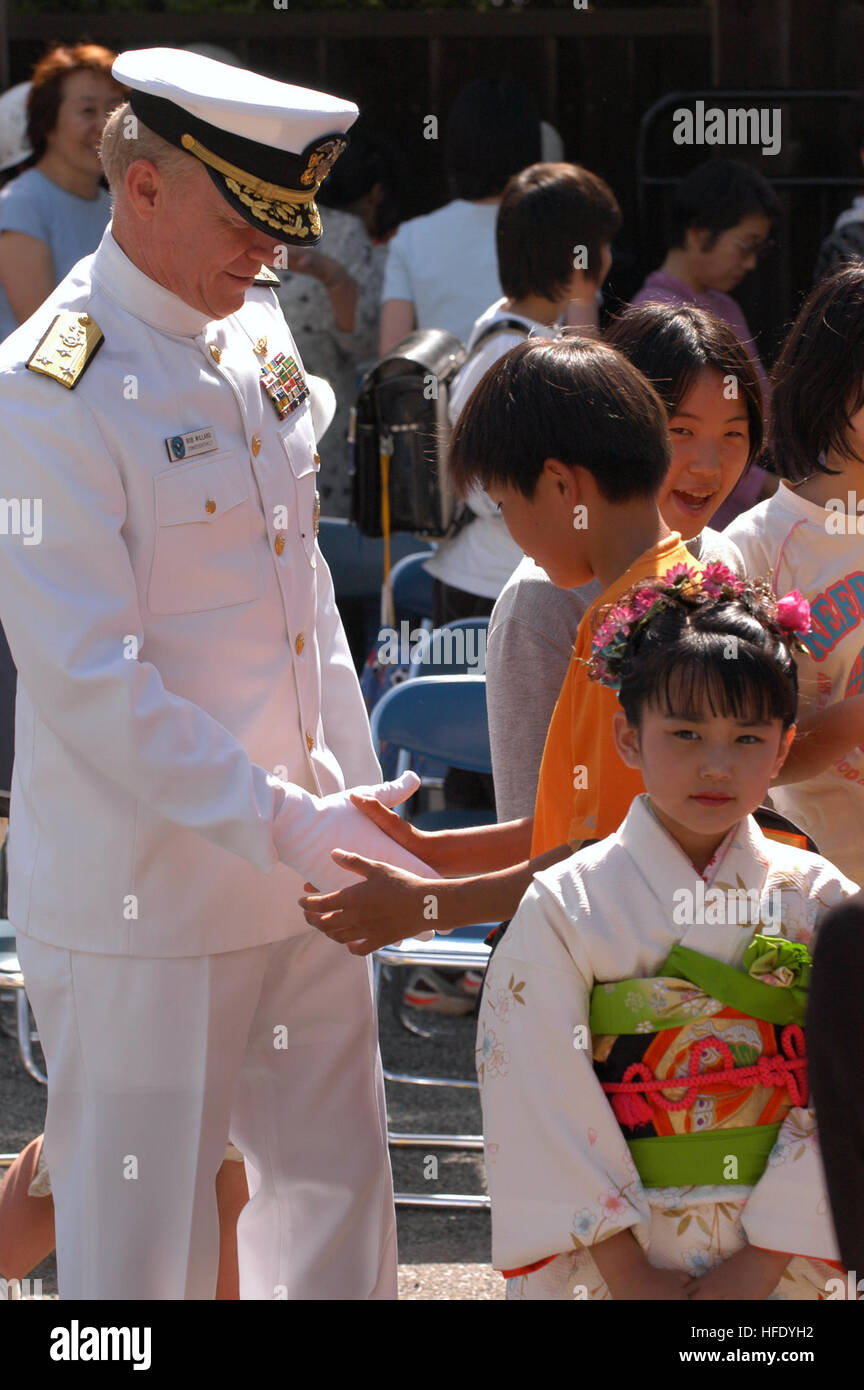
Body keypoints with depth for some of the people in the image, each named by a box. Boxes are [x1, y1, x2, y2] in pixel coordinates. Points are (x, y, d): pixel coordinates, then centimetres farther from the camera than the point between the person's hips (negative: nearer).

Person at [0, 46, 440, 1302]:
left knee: (338, 1193, 13)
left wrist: (353, 806, 13)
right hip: (143, 894, -7)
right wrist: (285, 825, -24)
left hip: (300, 871, 7)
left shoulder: (259, 335, 10)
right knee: (141, 1240, 1)